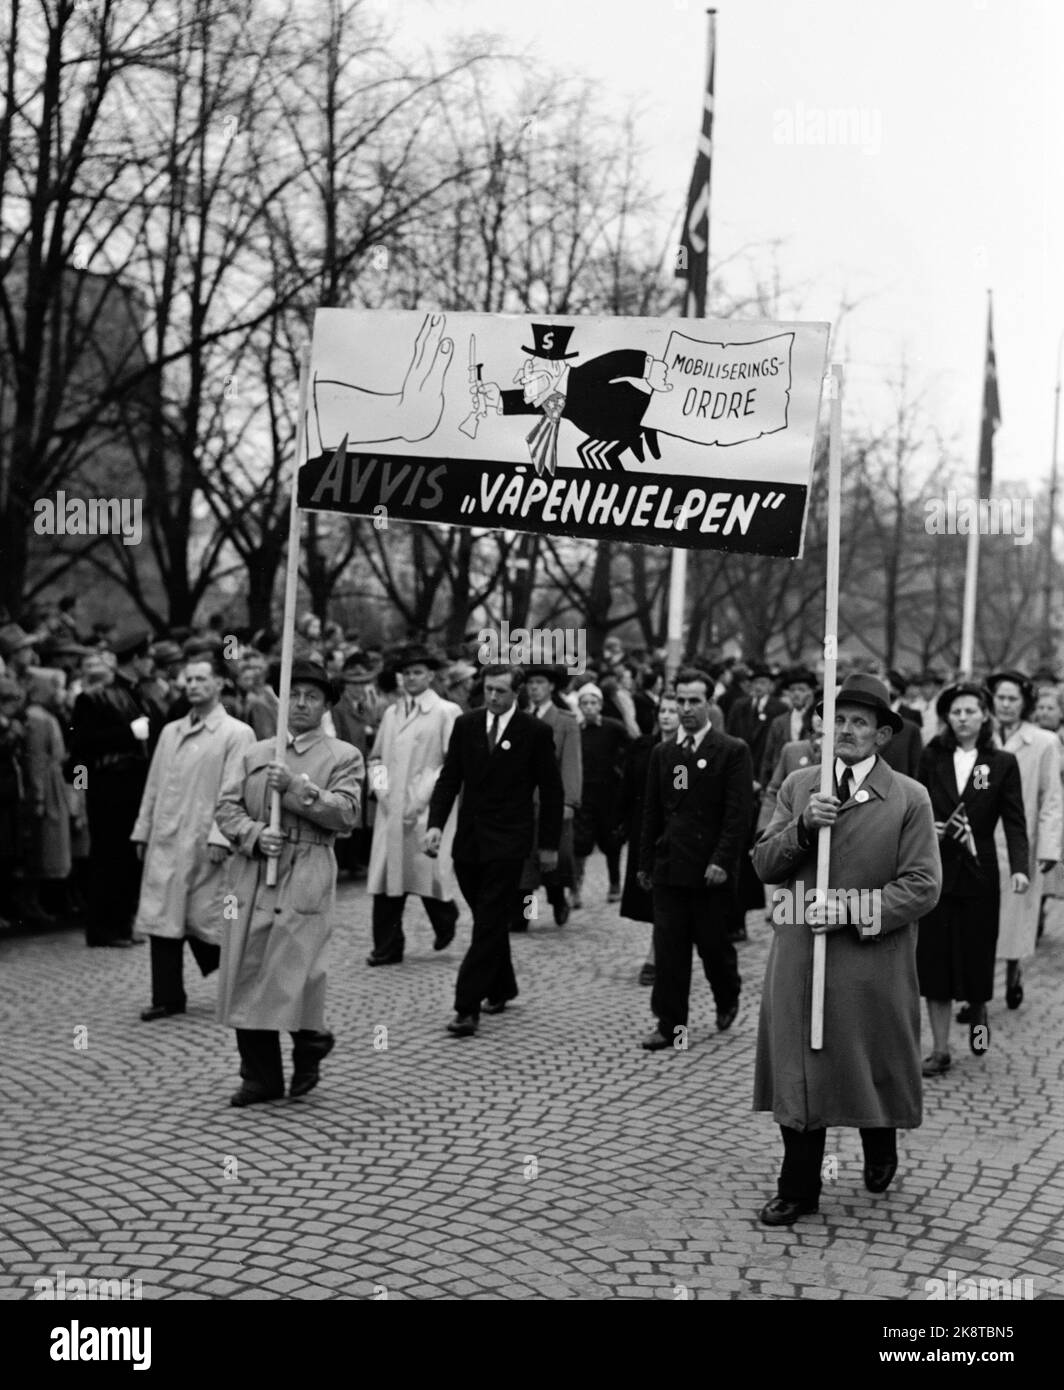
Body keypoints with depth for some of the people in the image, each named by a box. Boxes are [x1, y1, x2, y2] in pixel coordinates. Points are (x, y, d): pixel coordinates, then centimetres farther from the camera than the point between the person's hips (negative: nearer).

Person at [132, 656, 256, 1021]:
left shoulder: (237, 734, -5)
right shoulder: (170, 732, 15)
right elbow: (153, 787, 16)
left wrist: (220, 837, -18)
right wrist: (142, 831, 11)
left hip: (205, 843, -5)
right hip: (164, 842, 6)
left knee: (205, 920, 0)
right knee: (162, 920, 4)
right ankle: (167, 997, 13)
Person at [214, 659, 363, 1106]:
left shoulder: (344, 757, 7)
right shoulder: (255, 753, 18)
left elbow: (345, 813, -7)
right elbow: (227, 806, 9)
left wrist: (295, 788, -15)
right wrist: (253, 834, -10)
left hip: (305, 879, -4)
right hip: (250, 877, 4)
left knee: (295, 973, -9)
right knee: (246, 976, 3)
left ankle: (310, 1047, 21)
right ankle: (261, 1077, 14)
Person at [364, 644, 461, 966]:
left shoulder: (447, 713, -2)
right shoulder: (391, 713, 16)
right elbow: (376, 757, 23)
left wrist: (421, 799, -12)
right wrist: (380, 785, 3)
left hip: (427, 811, -5)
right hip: (391, 809, 5)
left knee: (429, 875, -2)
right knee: (385, 876, 0)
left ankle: (445, 920, 29)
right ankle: (387, 948, 6)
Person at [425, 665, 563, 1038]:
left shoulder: (536, 732, -4)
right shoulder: (465, 725, 5)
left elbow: (552, 791, 1)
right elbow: (449, 779, 6)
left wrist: (549, 844, 1)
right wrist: (435, 823, -8)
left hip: (507, 843, -4)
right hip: (469, 839, 4)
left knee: (489, 924, -8)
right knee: (490, 922, 14)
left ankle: (467, 1007, -10)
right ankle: (500, 989, 31)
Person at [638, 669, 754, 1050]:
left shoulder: (733, 751, -3)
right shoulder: (662, 753, 11)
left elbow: (739, 812, -8)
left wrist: (722, 861, -16)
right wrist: (645, 862, 13)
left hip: (711, 869, -4)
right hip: (669, 866, 4)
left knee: (713, 943, 5)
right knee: (668, 947, 0)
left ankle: (727, 997, 34)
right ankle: (671, 1025, 6)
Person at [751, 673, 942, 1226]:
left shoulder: (910, 799, -3)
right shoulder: (798, 786, 7)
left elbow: (923, 886, -8)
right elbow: (764, 864, 3)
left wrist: (853, 910, -18)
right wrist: (802, 827, -14)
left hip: (872, 962, -2)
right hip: (798, 958, 2)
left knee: (873, 1067, 12)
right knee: (797, 1071, 5)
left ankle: (880, 1151, 42)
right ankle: (798, 1189, 17)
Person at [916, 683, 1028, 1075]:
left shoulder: (1002, 764, 0)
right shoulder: (931, 759, 3)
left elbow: (1014, 821, -6)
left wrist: (1019, 867, -20)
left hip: (978, 872, -1)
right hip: (935, 870, 1)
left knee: (976, 952, 5)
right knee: (933, 959, 1)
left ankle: (977, 1011, 39)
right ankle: (940, 1049, 10)